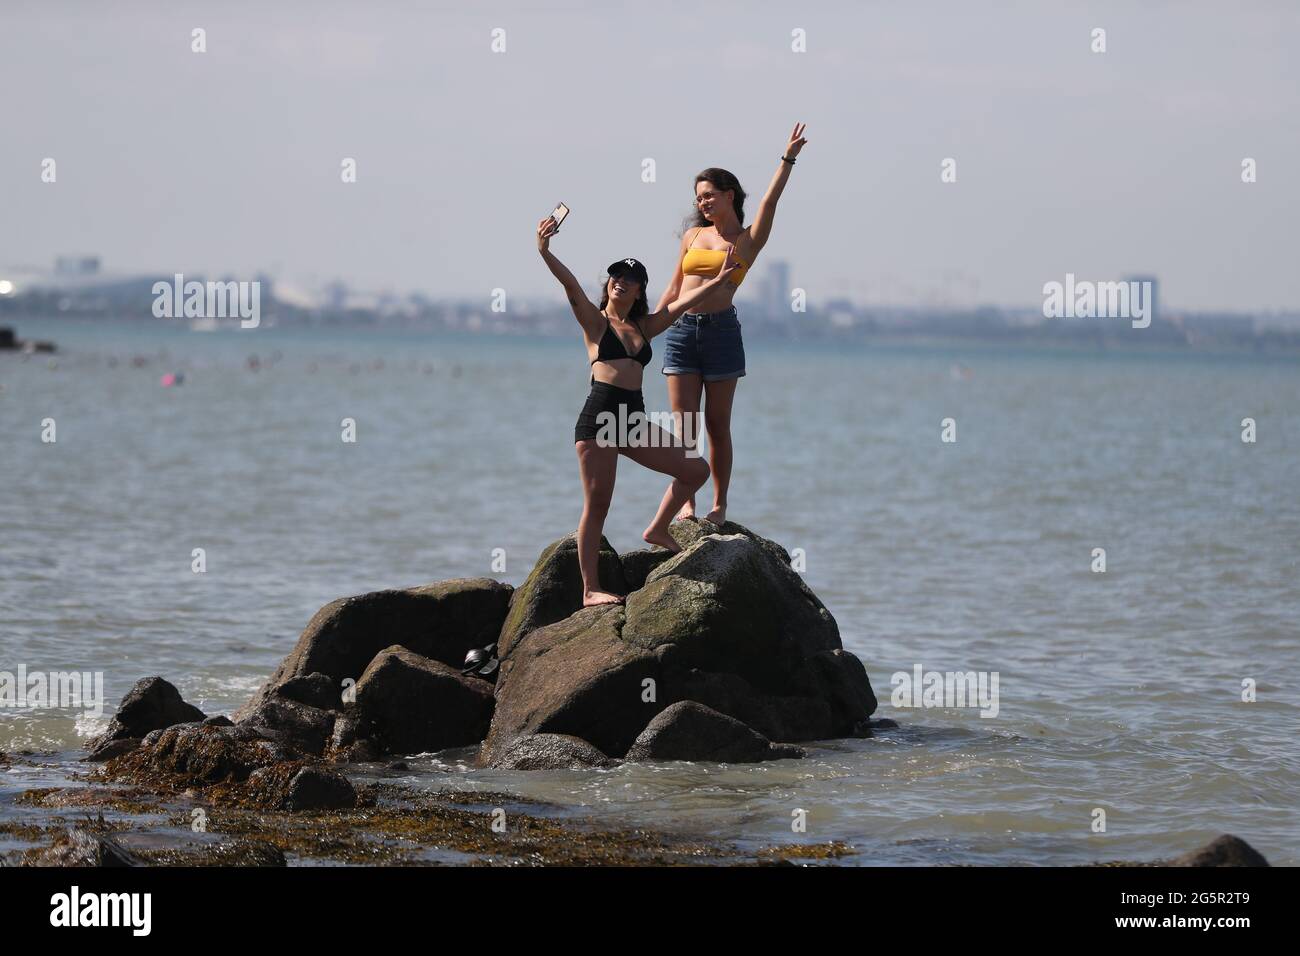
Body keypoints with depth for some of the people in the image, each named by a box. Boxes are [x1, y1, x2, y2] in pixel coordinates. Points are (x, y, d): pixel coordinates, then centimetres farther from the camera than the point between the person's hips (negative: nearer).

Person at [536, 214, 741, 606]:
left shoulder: (644, 326, 20)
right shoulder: (595, 320, 5)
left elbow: (682, 302, 24)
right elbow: (570, 283, -10)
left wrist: (718, 280, 24)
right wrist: (544, 252, -24)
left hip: (634, 420, 6)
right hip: (598, 417, -6)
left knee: (695, 470, 4)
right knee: (597, 504, -8)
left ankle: (658, 530, 23)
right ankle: (590, 590, -6)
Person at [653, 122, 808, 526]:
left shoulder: (748, 240, 5)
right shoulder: (692, 235, 14)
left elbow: (769, 202, -8)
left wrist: (788, 159, -15)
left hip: (721, 330, -3)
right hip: (681, 330, 3)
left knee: (717, 425, 2)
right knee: (683, 424, -1)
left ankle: (720, 504, 9)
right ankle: (687, 503, 3)